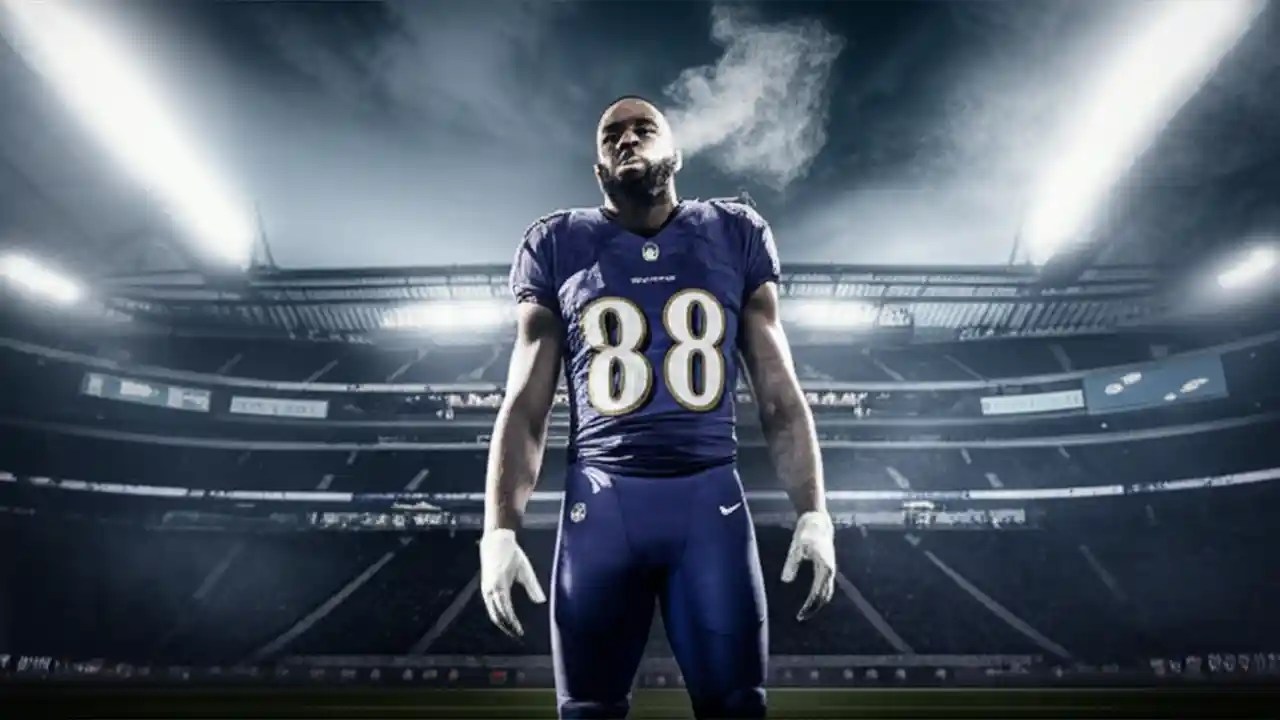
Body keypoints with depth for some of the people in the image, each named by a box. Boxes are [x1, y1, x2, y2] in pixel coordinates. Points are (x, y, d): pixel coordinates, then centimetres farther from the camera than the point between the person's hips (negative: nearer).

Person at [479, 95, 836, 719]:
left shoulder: (735, 237, 10)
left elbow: (779, 395, 9)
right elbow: (524, 408, 6)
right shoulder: (558, 248, 9)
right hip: (601, 500, 0)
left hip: (710, 497, 0)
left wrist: (813, 513, 1)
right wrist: (499, 531, -3)